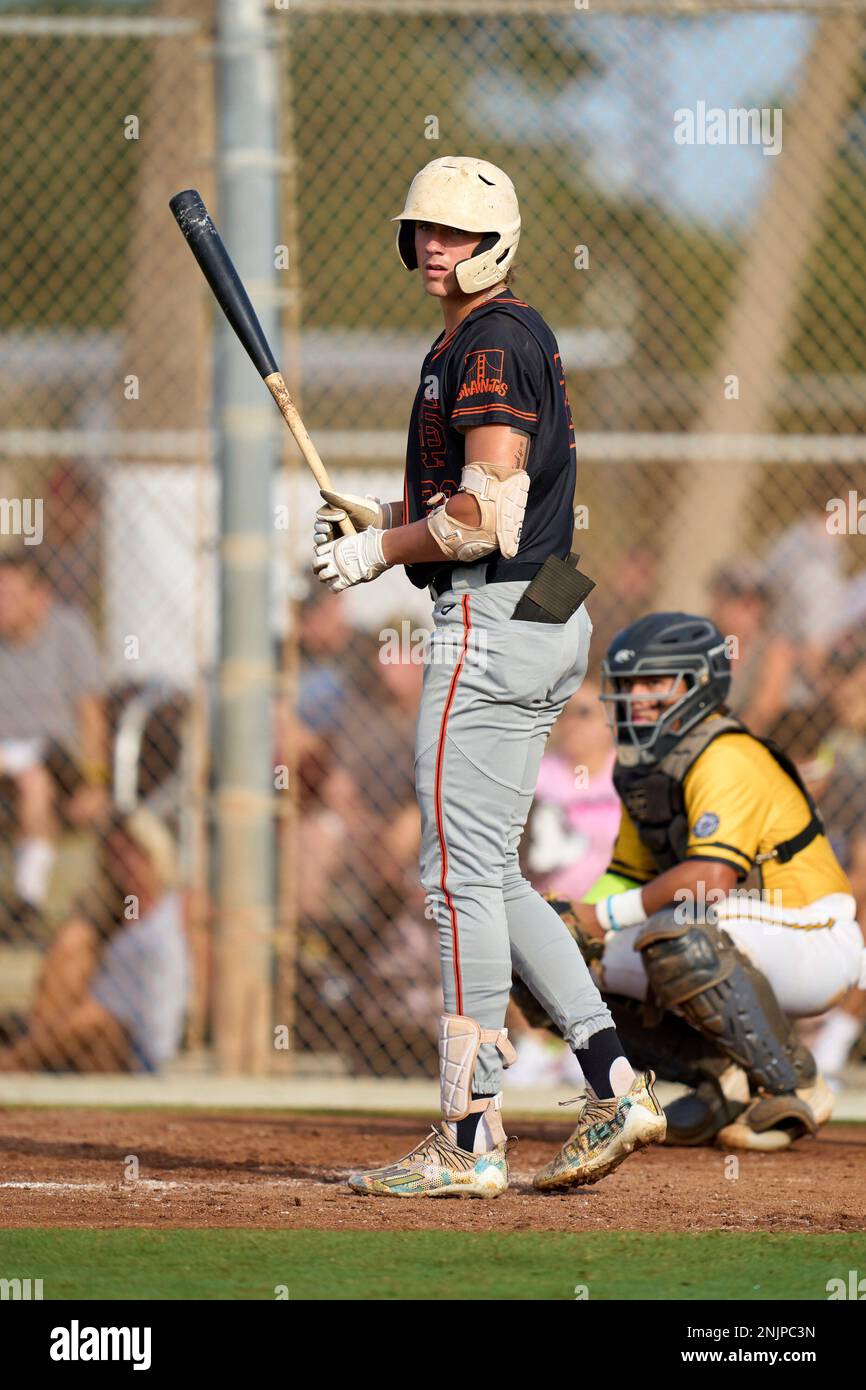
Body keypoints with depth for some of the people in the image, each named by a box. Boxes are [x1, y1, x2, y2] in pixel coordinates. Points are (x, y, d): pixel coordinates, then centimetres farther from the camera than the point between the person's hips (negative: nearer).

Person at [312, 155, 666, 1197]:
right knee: (485, 873, 14)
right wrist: (382, 516, 12)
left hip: (489, 622, -11)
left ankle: (470, 1139, -7)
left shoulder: (489, 344, -14)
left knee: (461, 874, -8)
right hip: (545, 625, 11)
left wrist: (380, 552, -10)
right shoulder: (518, 336, 19)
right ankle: (614, 1086, 9)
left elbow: (490, 515, -22)